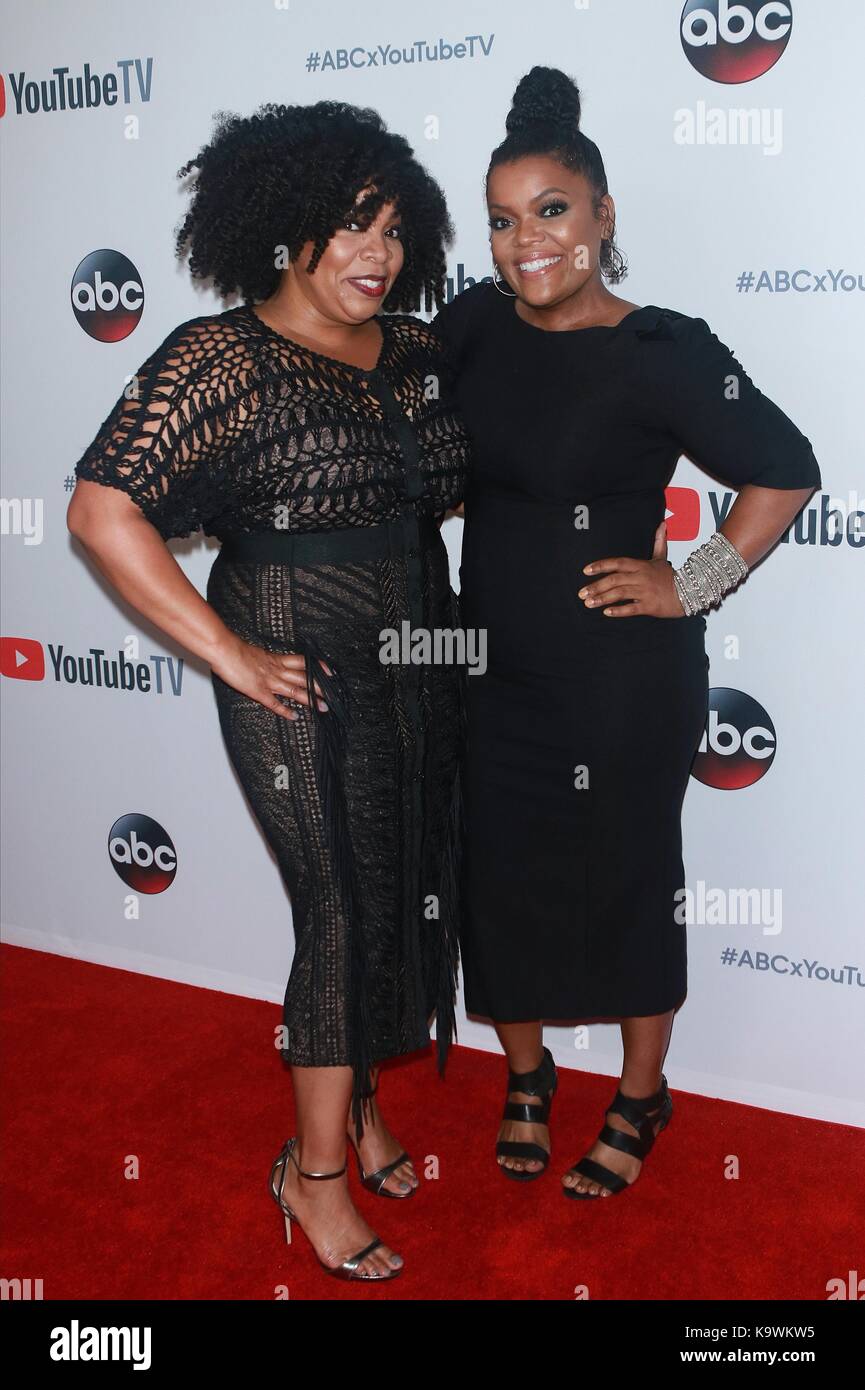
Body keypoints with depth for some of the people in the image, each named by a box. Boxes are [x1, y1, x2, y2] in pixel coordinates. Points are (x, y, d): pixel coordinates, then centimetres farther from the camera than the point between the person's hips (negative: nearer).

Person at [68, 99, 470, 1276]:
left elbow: (456, 476, 22)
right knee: (349, 905, -1)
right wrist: (231, 656, -19)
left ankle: (358, 1100, 37)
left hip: (419, 664, 7)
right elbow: (104, 513, -19)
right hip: (307, 679, -7)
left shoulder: (416, 352, 7)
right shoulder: (220, 361, -13)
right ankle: (315, 1168, 19)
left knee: (405, 890, 14)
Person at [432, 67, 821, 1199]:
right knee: (500, 874, 13)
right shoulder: (474, 326, 0)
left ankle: (640, 1100, 34)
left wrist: (691, 586, -13)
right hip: (496, 663, 5)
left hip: (625, 678, -4)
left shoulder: (663, 354, -14)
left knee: (626, 879, 10)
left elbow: (787, 474, -12)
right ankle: (526, 1078, 38)